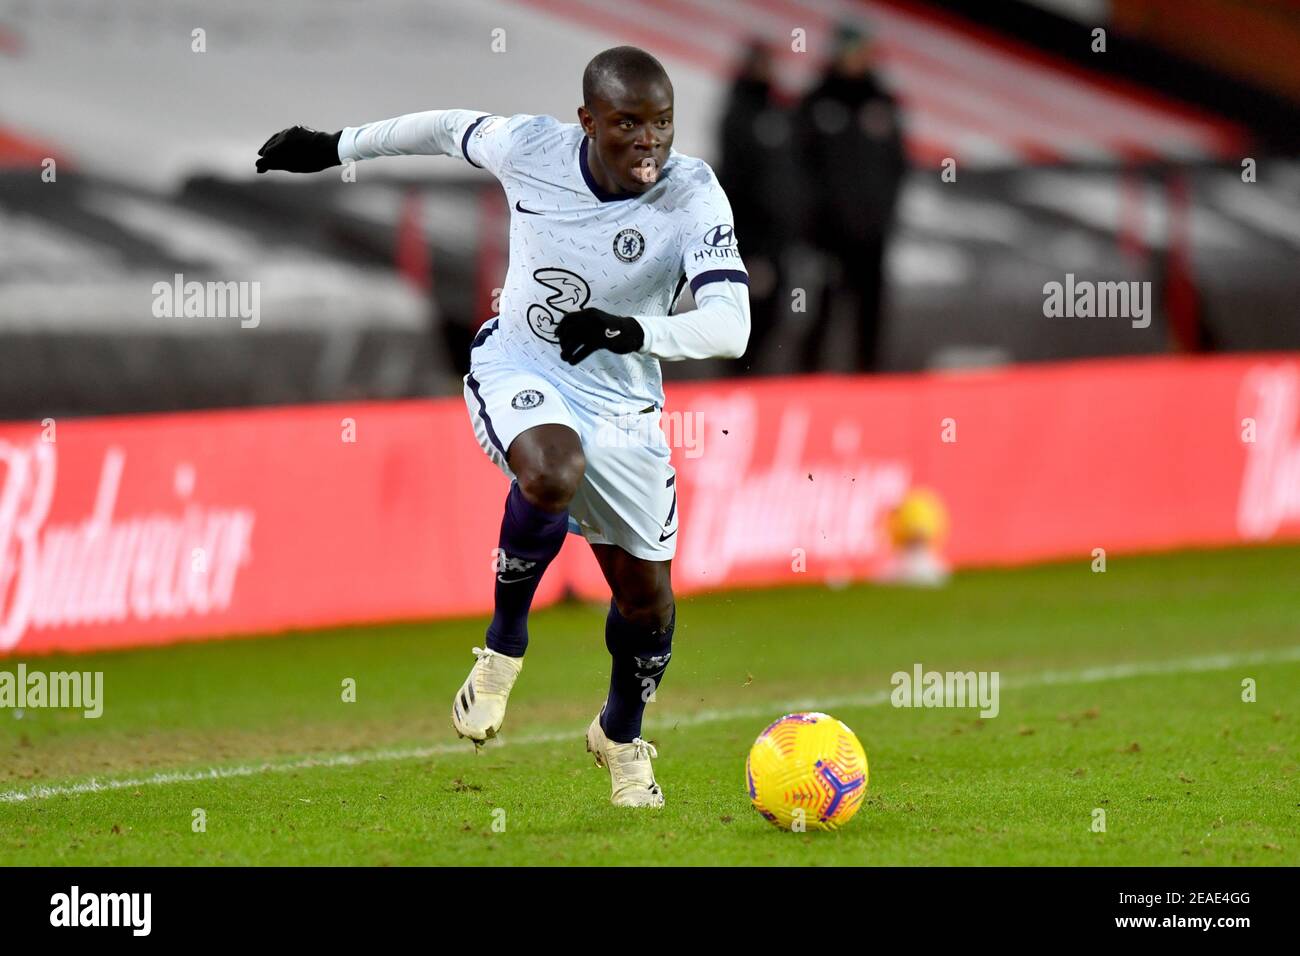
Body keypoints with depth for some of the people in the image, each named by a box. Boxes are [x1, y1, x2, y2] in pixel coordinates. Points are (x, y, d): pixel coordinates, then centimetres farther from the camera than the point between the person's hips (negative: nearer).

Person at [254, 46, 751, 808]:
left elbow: (729, 328, -30)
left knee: (648, 595, 7)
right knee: (553, 473, -36)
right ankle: (505, 642, -8)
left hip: (621, 402, 1)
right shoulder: (530, 147, -17)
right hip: (519, 373, -1)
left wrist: (634, 331, -47)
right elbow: (452, 127, 6)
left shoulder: (693, 196, -22)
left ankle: (621, 734, 41)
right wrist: (338, 146, 17)